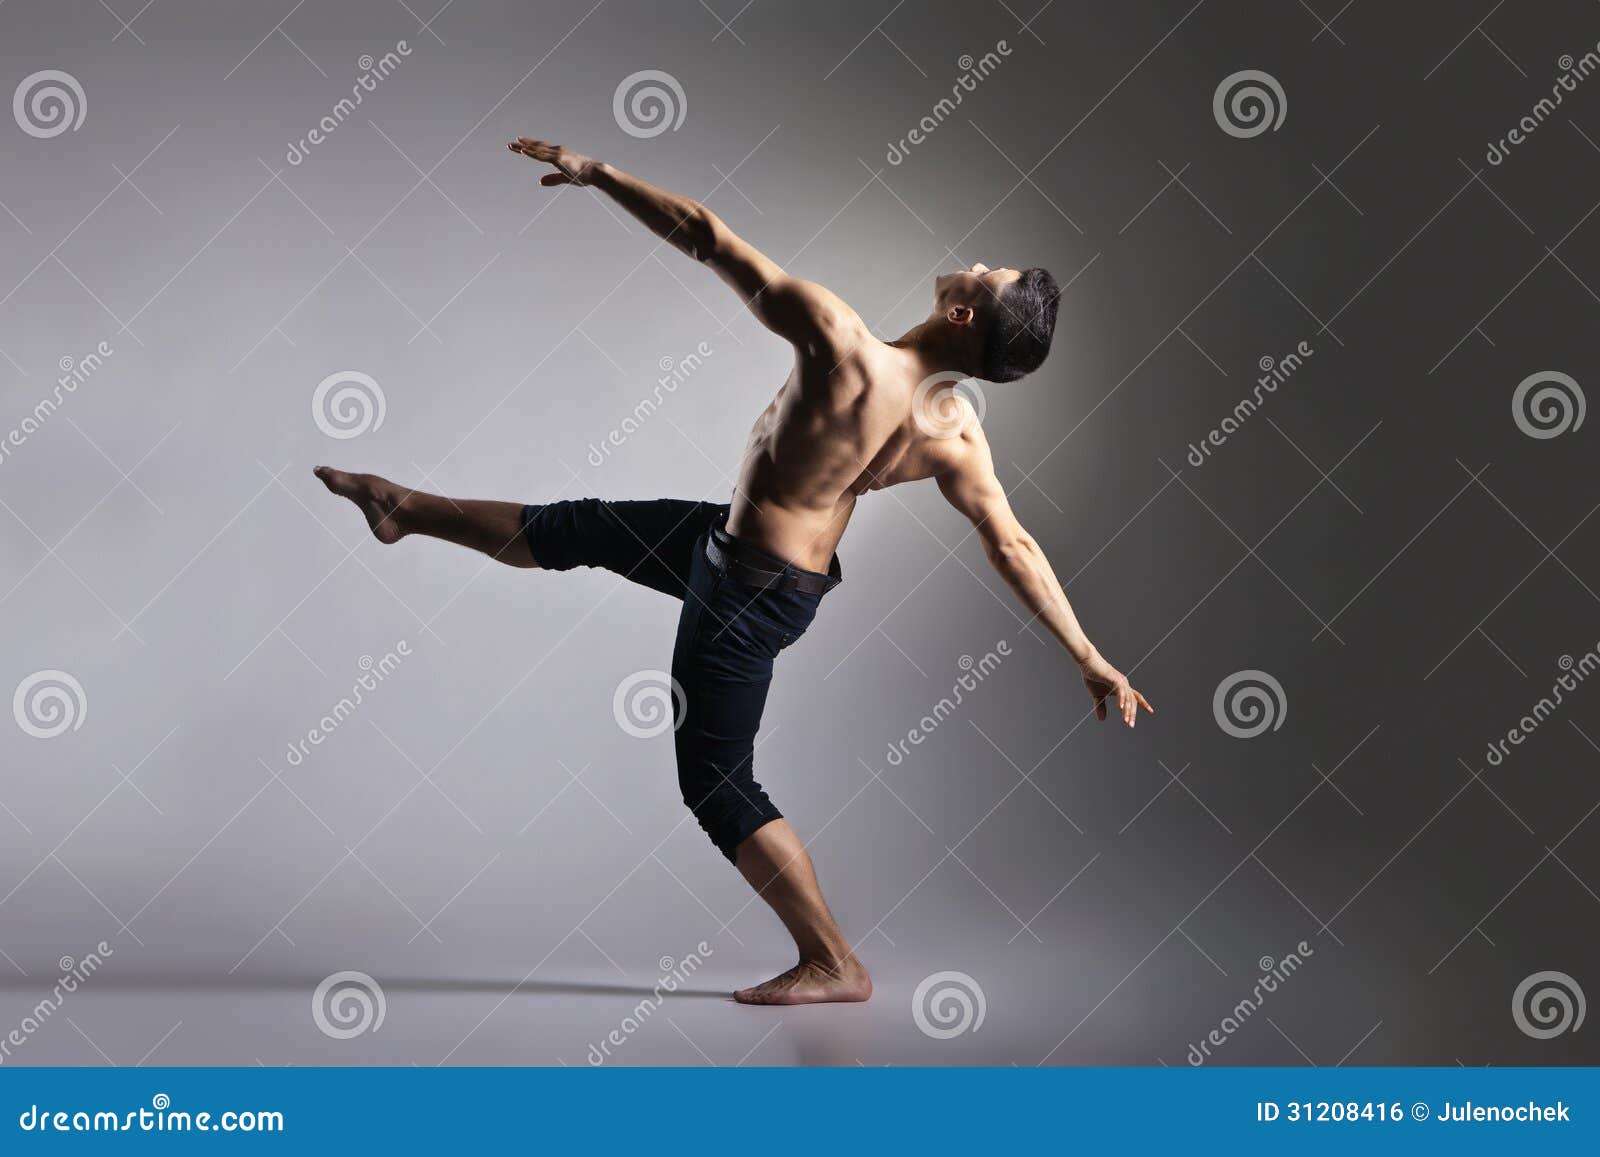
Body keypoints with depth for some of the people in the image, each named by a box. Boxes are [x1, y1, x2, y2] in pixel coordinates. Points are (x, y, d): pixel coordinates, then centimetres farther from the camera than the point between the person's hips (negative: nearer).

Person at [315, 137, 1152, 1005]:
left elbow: (703, 234, -28)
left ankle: (833, 965, 10)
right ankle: (409, 511, 44)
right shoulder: (958, 434, -13)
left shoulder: (841, 343, -32)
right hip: (799, 565, 8)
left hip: (746, 589, -8)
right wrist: (1090, 658, -1)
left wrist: (595, 173, -16)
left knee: (717, 783, 3)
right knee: (577, 528, 23)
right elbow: (1015, 550, -11)